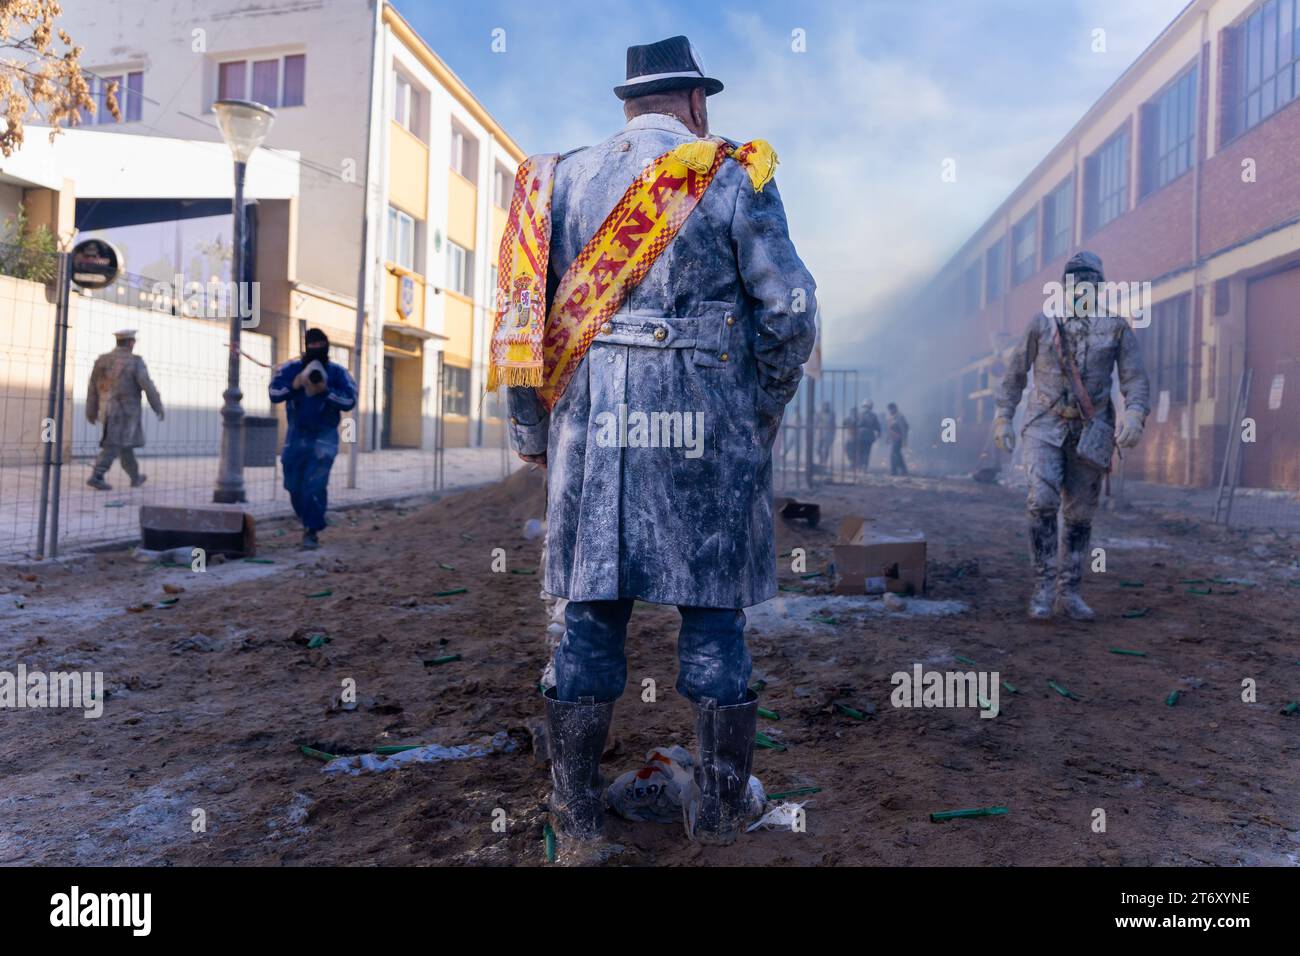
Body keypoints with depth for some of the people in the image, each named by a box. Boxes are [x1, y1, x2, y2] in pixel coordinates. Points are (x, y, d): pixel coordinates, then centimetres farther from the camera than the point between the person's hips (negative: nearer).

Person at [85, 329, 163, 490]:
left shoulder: (102, 360, 6)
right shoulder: (135, 362, -11)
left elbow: (93, 388, 7)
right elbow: (148, 386, -13)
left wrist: (91, 412, 12)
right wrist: (158, 408, -4)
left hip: (108, 409, 7)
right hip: (127, 410, -6)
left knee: (125, 444, 17)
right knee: (113, 445, -8)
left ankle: (135, 477, 26)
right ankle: (96, 477, -16)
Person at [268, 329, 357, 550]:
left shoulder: (338, 373, -4)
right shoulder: (291, 368, 0)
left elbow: (350, 401, -10)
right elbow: (274, 393, -6)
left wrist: (326, 391, -20)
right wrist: (295, 384, -20)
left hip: (324, 435, -3)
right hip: (296, 434, 3)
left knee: (315, 484, -13)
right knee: (294, 484, 10)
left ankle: (312, 531, -6)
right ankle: (308, 522, 31)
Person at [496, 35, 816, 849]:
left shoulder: (566, 180, 10)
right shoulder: (733, 177, 1)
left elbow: (522, 313, 7)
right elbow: (788, 308, -5)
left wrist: (533, 432, 12)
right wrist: (767, 408, 9)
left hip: (588, 427, 3)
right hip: (705, 426, -2)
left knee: (591, 609, 9)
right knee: (713, 608, 8)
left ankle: (577, 808, 17)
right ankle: (721, 805, 18)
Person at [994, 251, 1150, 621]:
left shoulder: (1116, 326, 4)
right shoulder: (1042, 322, 3)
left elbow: (1135, 378, 0)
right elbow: (1015, 372, 8)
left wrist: (1135, 416, -18)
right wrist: (1003, 419, 3)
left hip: (1090, 429, 2)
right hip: (1046, 424, -1)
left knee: (1079, 513, 5)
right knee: (1042, 501, -17)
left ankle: (1069, 591, 15)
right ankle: (1044, 586, -7)